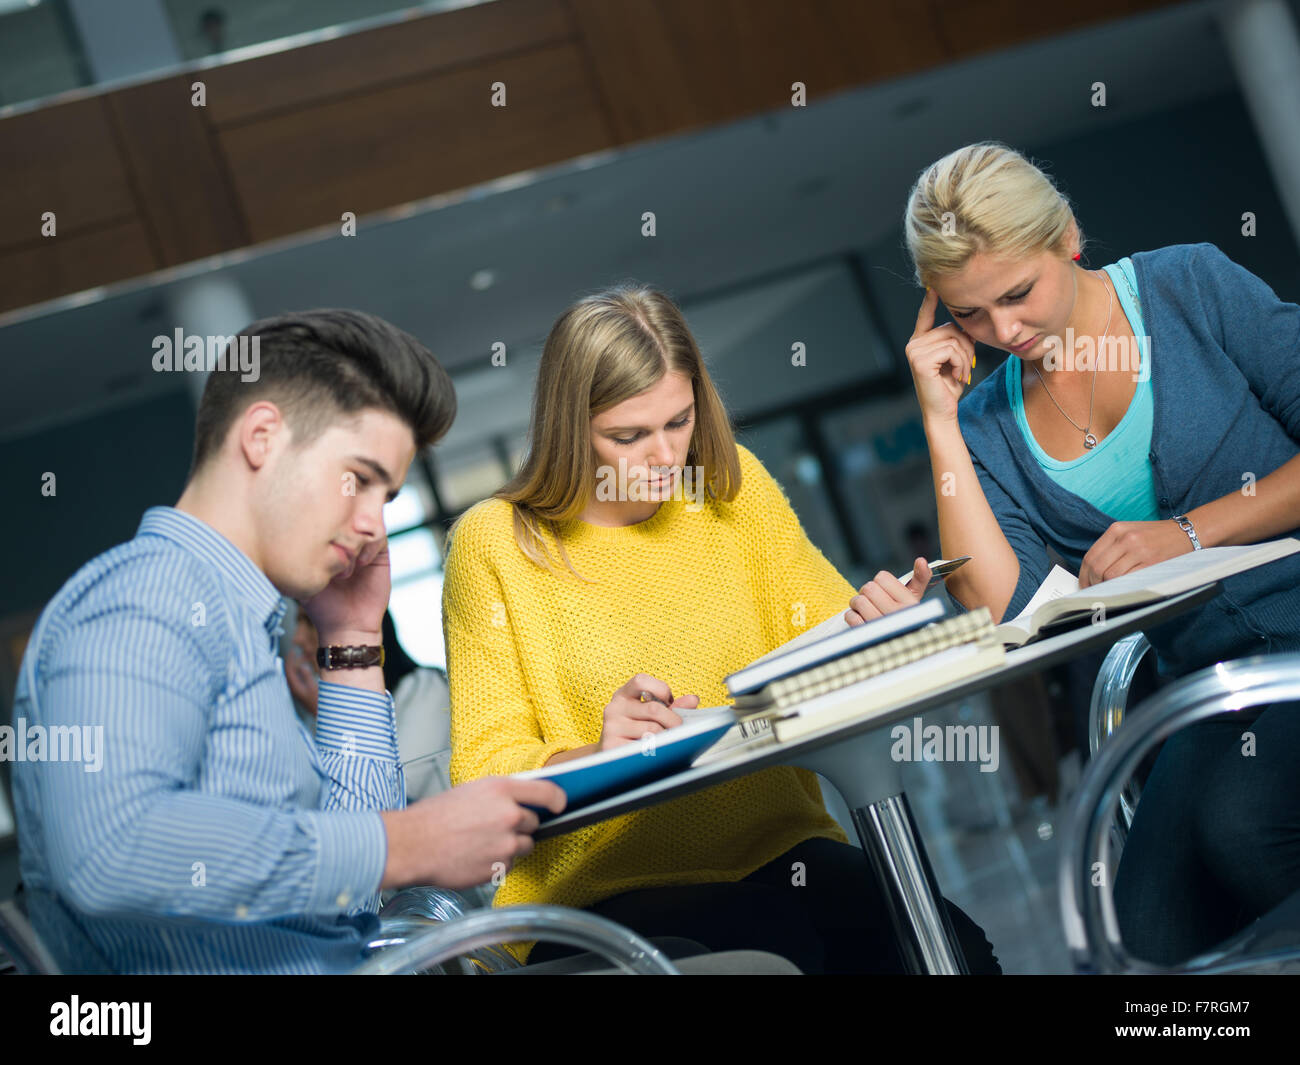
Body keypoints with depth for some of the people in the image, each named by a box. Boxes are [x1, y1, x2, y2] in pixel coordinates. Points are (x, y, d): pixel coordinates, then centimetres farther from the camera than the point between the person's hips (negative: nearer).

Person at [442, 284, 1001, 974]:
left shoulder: (734, 486, 8)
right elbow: (483, 773, -6)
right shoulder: (494, 544, -4)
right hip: (605, 885, -3)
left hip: (780, 845, 4)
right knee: (781, 945, -33)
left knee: (953, 947, -23)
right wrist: (595, 758, -26)